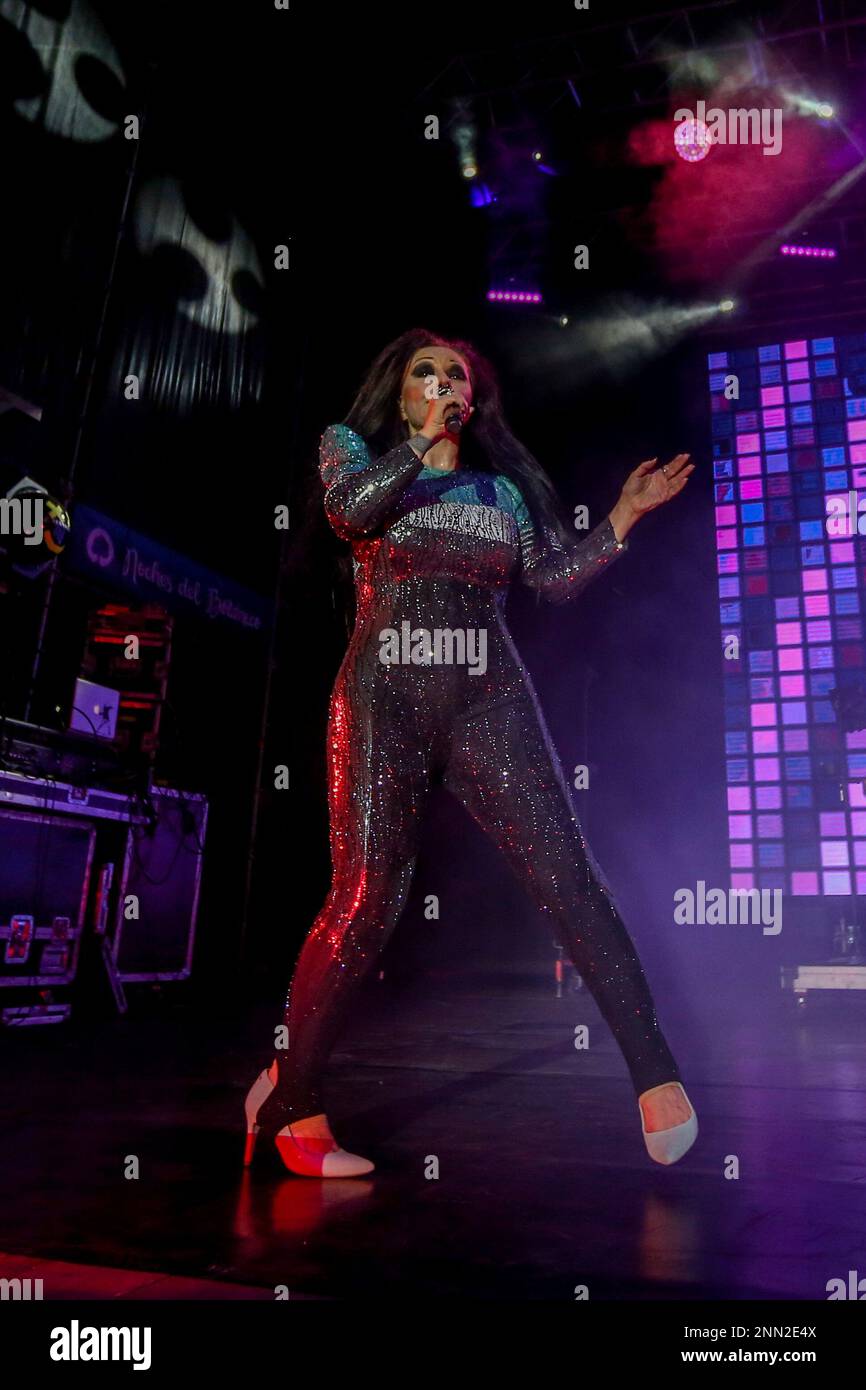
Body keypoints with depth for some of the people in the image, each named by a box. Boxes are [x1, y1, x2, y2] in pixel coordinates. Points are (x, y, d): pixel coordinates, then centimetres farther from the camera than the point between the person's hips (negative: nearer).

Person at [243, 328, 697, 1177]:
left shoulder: (501, 485, 23)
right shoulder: (350, 446, 17)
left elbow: (558, 578, 16)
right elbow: (352, 508, -6)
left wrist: (626, 513, 9)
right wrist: (424, 438, 1)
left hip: (490, 700, 3)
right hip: (384, 699, -2)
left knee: (566, 875, -10)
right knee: (367, 900, -9)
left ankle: (656, 1076, -4)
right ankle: (293, 1107, 9)